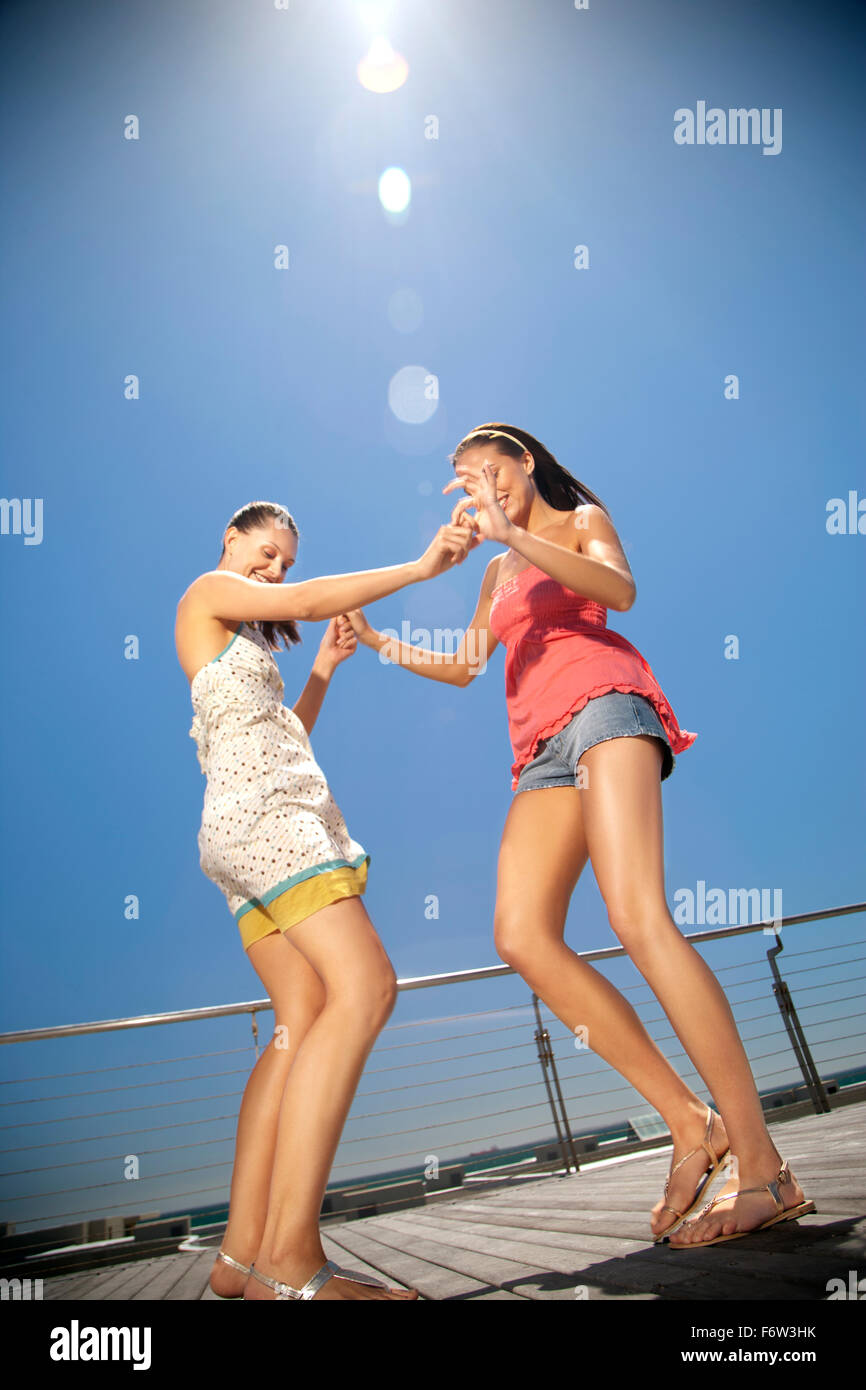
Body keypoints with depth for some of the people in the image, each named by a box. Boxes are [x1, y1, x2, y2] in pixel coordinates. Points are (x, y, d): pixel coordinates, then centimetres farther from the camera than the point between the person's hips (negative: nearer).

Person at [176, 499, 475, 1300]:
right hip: (264, 811, -10)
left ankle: (243, 1255, -11)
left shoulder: (240, 643, 32)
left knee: (305, 1020, -4)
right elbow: (311, 601, -5)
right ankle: (290, 1260, -32)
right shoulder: (210, 591, 9)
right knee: (365, 987, -24)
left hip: (256, 827, 10)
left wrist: (325, 667, 27)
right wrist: (420, 567, 0)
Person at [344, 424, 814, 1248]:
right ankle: (689, 1122, -14)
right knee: (521, 935, -17)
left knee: (636, 917, -27)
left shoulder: (581, 521, 16)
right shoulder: (498, 572, 34)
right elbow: (463, 666, 38)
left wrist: (514, 532, -13)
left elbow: (619, 590, -6)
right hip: (542, 747, 7)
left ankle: (764, 1170, -27)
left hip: (600, 701, -6)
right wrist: (379, 644, 29)